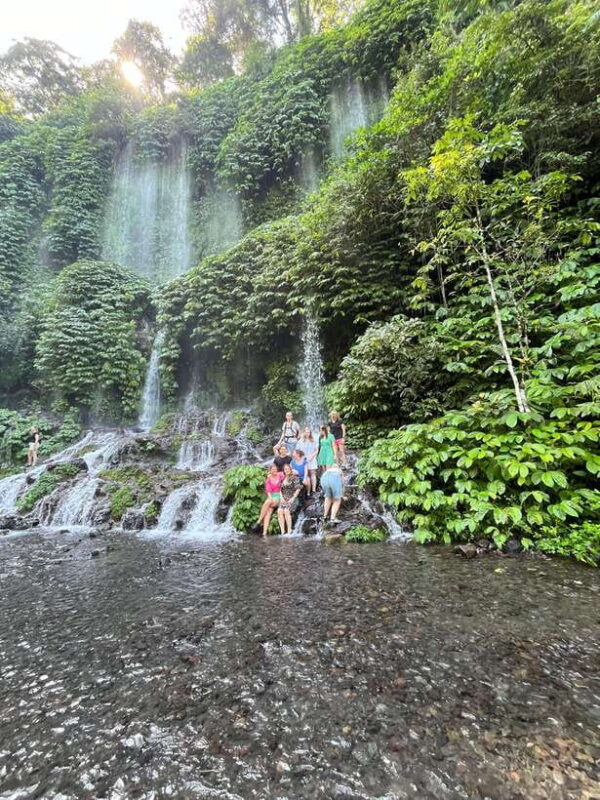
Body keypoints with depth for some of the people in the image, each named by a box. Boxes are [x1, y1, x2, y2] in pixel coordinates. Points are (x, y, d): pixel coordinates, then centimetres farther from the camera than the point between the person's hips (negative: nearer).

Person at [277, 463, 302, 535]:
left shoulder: (295, 478, 3)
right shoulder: (282, 479, 16)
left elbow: (298, 489, -3)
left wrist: (292, 498, -10)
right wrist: (281, 498, -1)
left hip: (292, 499, -4)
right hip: (284, 499, 4)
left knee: (286, 511, -30)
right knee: (280, 511, -25)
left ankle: (289, 530, -23)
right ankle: (282, 531, -24)